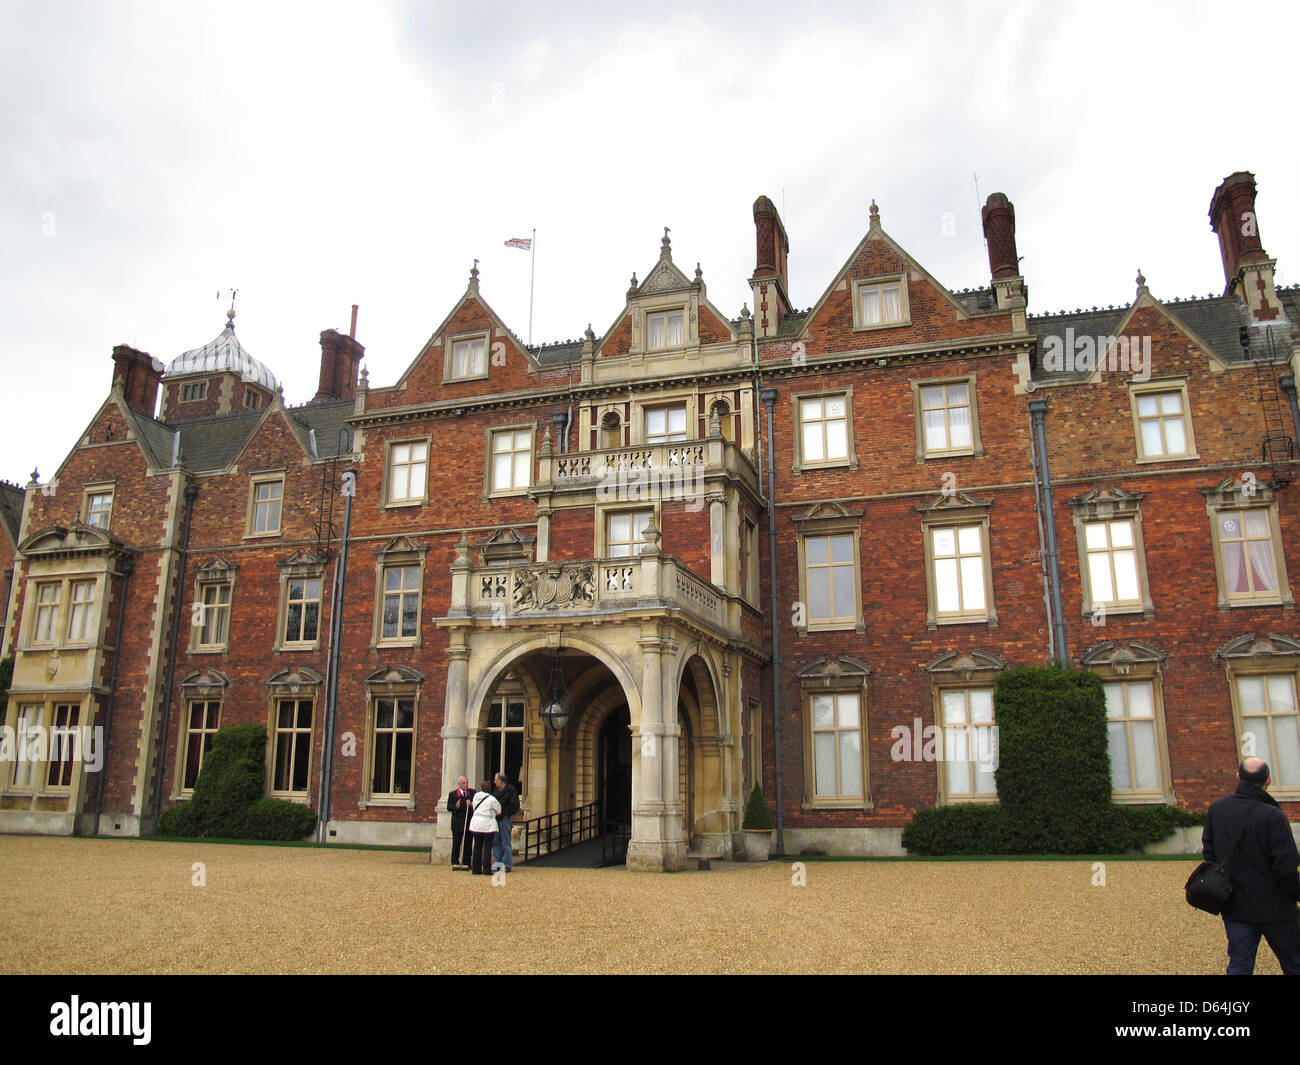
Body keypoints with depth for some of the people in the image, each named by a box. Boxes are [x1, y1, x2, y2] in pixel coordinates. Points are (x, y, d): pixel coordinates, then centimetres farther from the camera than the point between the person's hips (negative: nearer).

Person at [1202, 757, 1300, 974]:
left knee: (1239, 966, 12)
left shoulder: (1216, 810, -1)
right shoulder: (1272, 816, -19)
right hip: (1273, 908, -4)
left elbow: (1209, 853, 7)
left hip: (1234, 906, 4)